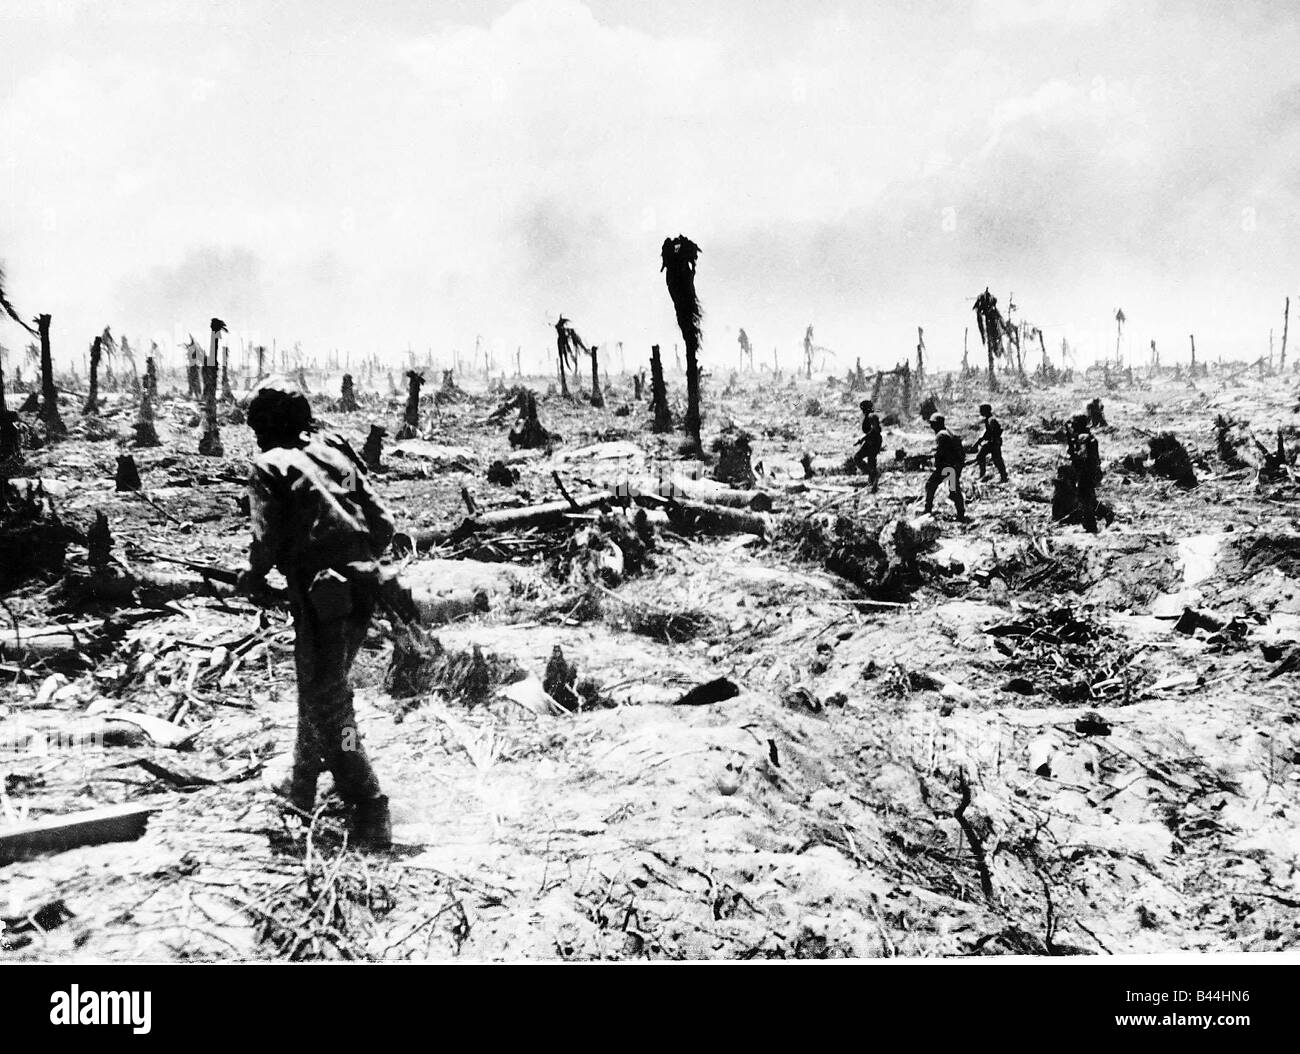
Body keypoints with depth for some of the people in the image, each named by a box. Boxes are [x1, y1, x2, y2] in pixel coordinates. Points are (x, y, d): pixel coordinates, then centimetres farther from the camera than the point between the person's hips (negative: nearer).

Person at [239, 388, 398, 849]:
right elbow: (383, 523, 10)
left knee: (326, 700, 0)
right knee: (320, 686, 23)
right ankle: (303, 784, 36)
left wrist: (253, 577, 10)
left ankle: (369, 808, -4)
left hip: (320, 590, -7)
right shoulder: (334, 451, 16)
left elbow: (267, 538, -9)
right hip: (364, 584, 7)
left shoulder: (270, 465, 0)